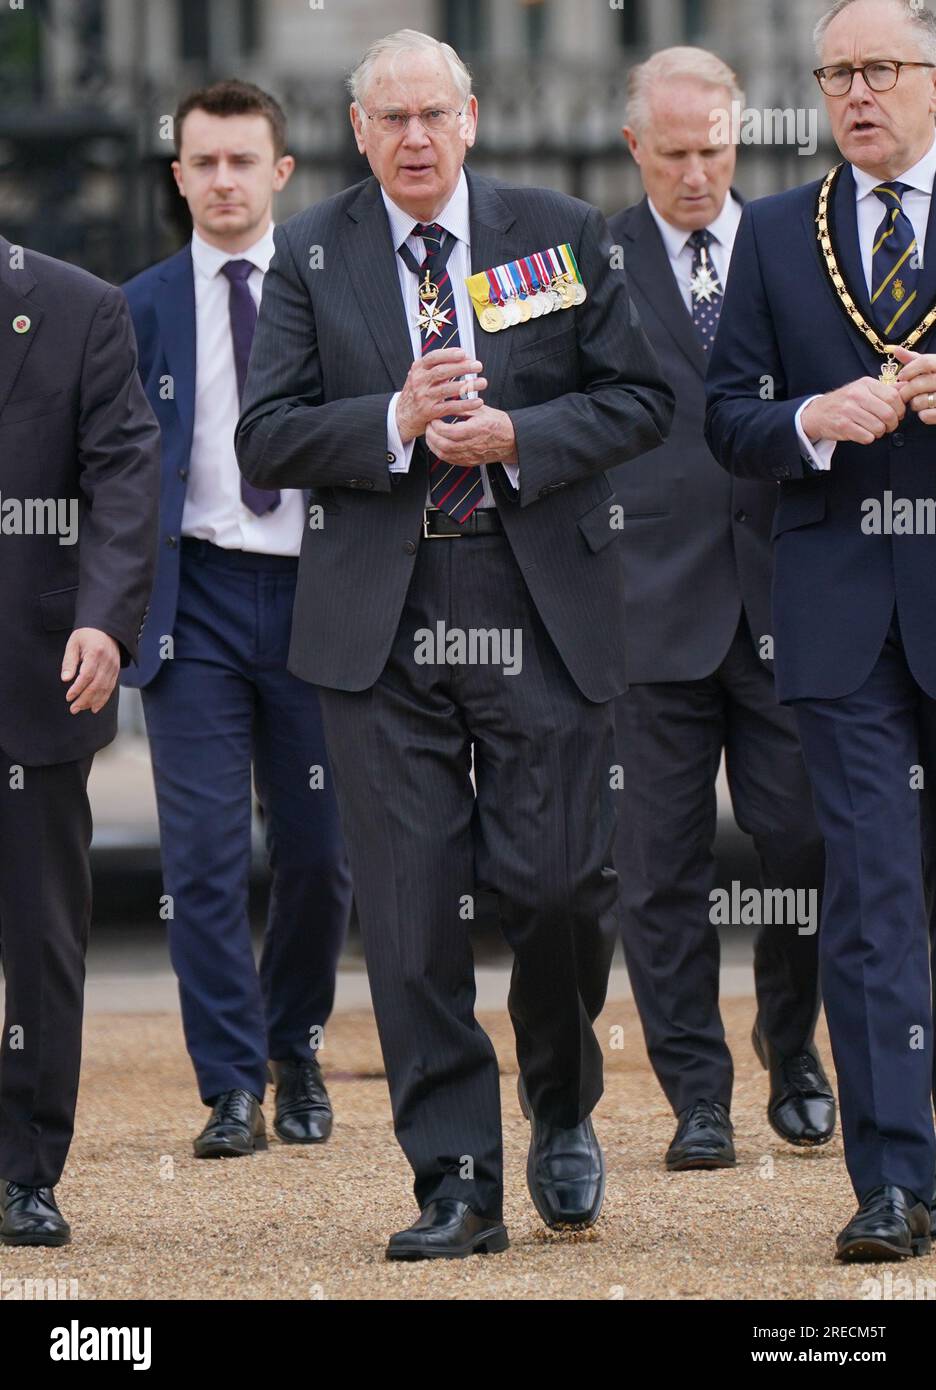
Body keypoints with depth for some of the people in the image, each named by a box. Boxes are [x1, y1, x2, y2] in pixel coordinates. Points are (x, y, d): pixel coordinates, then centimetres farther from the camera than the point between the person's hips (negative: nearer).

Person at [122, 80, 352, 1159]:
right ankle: (231, 1090, -2)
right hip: (195, 595, 0)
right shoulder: (141, 309, 7)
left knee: (318, 850, 4)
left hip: (313, 593, 0)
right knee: (204, 855, -6)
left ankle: (295, 1050, 26)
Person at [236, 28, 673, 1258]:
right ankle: (457, 1181, 3)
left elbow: (641, 402, 6)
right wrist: (397, 420, -15)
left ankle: (563, 1111, 25)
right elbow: (268, 439, 1)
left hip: (542, 610, 0)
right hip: (381, 625, 0)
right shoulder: (310, 256, 7)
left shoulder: (561, 233, 7)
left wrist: (518, 437, -10)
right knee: (412, 909, -3)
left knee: (562, 885, -3)